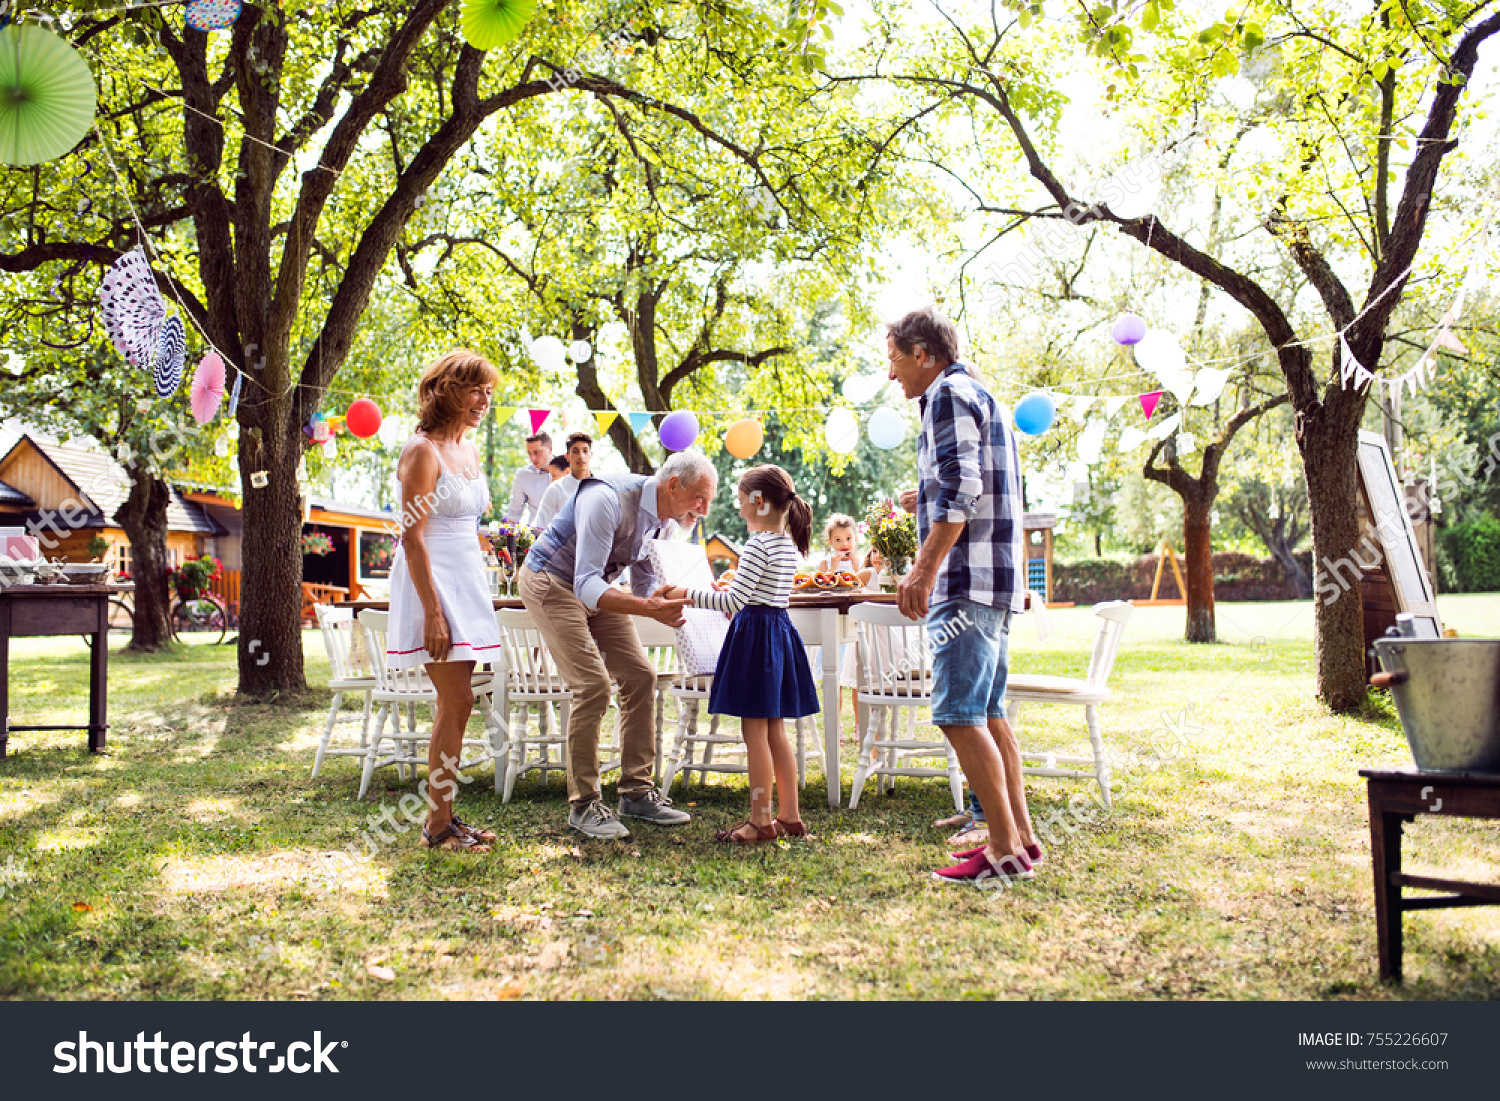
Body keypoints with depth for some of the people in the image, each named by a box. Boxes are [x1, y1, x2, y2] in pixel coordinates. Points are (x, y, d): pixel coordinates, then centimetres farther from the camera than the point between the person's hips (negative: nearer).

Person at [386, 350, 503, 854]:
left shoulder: (469, 452, 14)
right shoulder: (423, 451, -12)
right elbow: (413, 538, -17)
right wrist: (432, 612, -21)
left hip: (466, 581, 9)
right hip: (432, 584, -8)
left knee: (455, 703, 9)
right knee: (457, 702, -9)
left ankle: (443, 817, 17)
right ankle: (438, 827, 1)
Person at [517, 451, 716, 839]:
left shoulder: (666, 518, -5)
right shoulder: (607, 501, -32)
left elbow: (644, 585, 4)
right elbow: (586, 586, -37)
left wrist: (663, 603, -17)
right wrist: (650, 608, -49)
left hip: (594, 587, 8)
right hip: (552, 583, -8)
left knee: (640, 675, 0)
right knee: (593, 684, -18)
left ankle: (636, 792, 8)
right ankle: (583, 804, -6)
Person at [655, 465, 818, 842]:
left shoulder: (758, 545, -16)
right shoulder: (789, 544, 11)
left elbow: (735, 601, -22)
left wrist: (686, 594, -18)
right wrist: (728, 596, 27)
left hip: (754, 634, -9)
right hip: (780, 630, 9)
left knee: (754, 731, -3)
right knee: (775, 731, 13)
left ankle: (761, 820, 2)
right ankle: (789, 815, 16)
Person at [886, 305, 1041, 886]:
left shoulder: (950, 394, -8)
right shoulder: (981, 396, 23)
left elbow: (961, 490, -20)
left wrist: (925, 569, -22)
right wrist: (932, 502, 32)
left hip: (967, 580, -11)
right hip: (995, 578, 11)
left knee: (959, 714, -10)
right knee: (988, 713, 13)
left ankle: (1005, 849, -8)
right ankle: (1020, 835, 17)